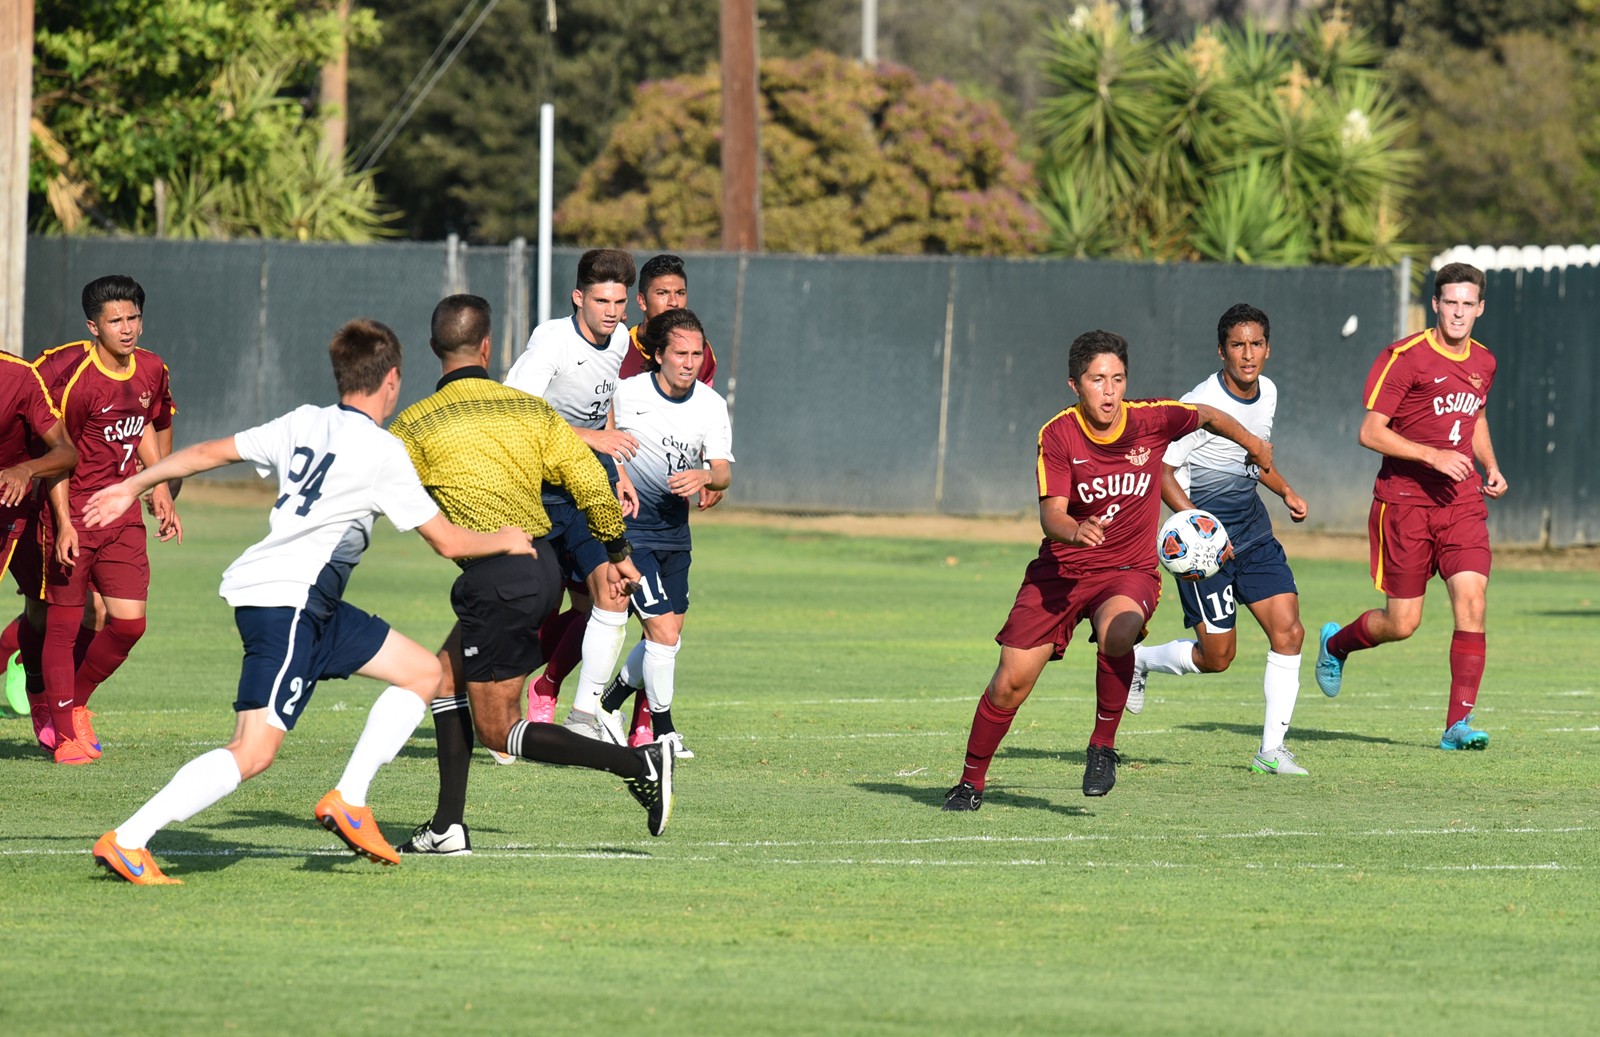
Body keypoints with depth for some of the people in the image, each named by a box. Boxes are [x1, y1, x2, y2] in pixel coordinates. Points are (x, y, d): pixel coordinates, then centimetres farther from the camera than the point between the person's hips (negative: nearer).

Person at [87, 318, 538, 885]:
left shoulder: (304, 423, 12)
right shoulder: (382, 451, -8)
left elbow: (209, 452, 16)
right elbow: (448, 542, -3)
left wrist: (132, 486, 27)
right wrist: (506, 540, 16)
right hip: (285, 599, -9)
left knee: (423, 672, 14)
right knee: (255, 750, -17)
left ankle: (348, 801, 10)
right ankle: (126, 841, -20)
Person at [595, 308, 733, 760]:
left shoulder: (711, 405, -2)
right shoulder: (627, 393, -13)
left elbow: (723, 471, -5)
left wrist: (705, 477, -27)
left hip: (674, 528, 6)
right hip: (629, 525, -6)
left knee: (669, 636, 9)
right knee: (663, 631, -13)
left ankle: (610, 704, 31)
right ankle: (662, 730, 3)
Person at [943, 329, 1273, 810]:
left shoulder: (1150, 419, -8)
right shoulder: (1058, 435, -11)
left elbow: (1207, 415, 13)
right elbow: (1051, 514, -20)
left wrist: (1252, 443, 31)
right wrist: (1075, 531, -43)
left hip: (1129, 571, 0)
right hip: (1061, 570, 0)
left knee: (1116, 632, -36)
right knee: (1011, 681, -6)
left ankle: (1103, 745, -15)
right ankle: (970, 782, 17)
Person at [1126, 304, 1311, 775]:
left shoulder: (1267, 393, 5)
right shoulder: (1201, 405, -19)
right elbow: (1162, 470, -18)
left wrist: (1287, 492, 11)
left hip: (1253, 530, 7)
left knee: (1288, 630, -7)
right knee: (1217, 655, -4)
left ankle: (1271, 749, 0)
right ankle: (1137, 660, 26)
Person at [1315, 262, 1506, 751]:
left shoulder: (1483, 363, 9)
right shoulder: (1404, 358, -10)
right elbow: (1371, 432, -13)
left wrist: (1490, 465, 11)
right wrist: (1433, 456, -22)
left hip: (1462, 502, 4)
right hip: (1404, 502, -4)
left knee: (1471, 603, -14)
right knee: (1401, 623, 1)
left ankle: (1459, 723, -11)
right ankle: (1335, 642, 35)